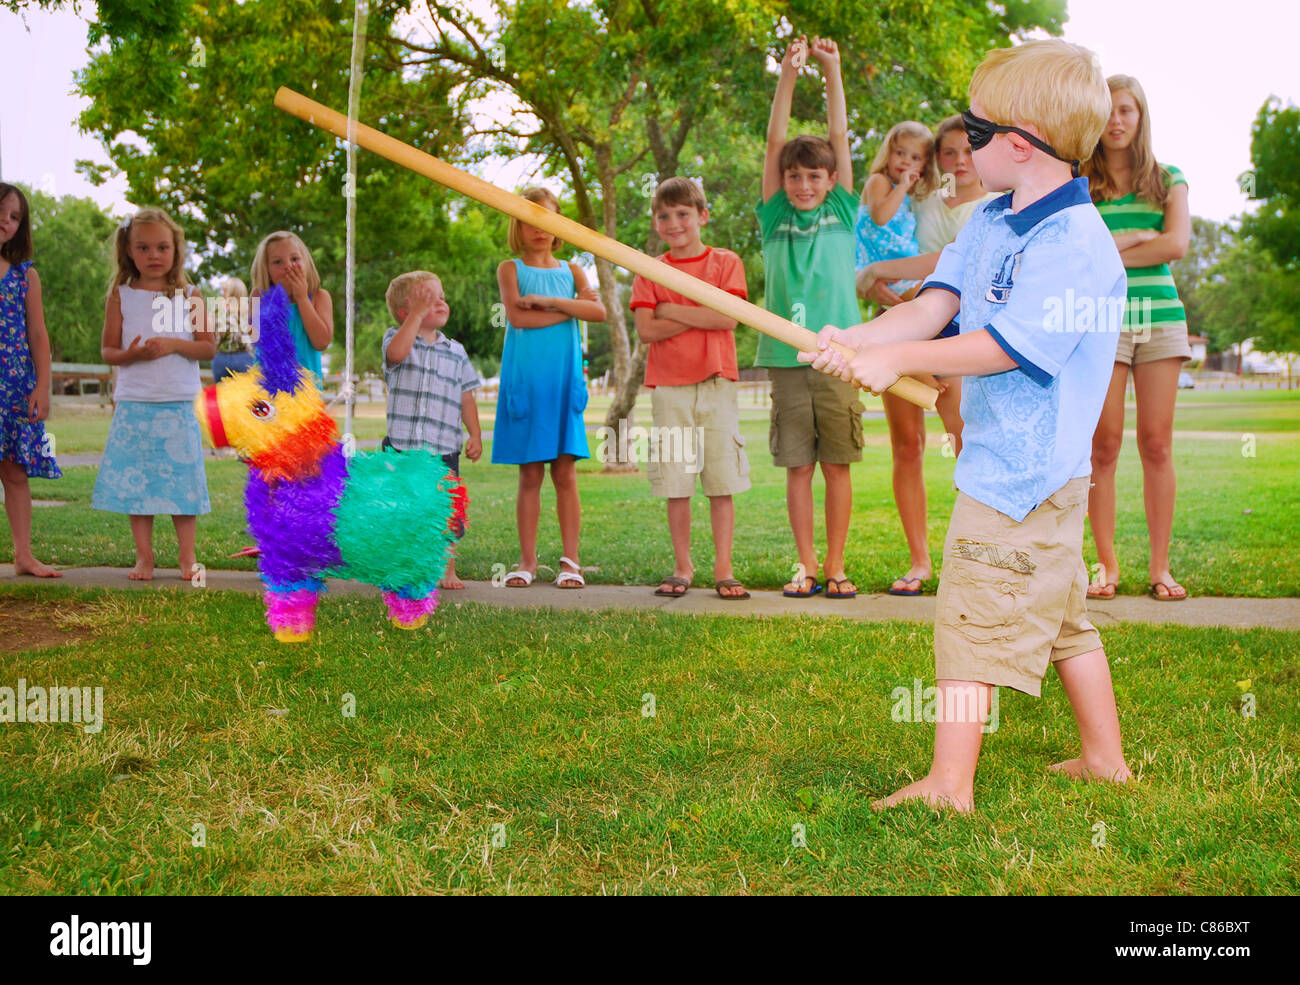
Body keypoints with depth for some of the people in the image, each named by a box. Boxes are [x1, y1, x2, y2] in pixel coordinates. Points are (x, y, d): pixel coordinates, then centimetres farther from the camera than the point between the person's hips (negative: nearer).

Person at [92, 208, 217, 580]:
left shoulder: (189, 297, 5)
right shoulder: (121, 296, 5)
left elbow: (209, 348, 2)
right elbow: (107, 350, 4)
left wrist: (174, 345, -13)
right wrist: (132, 354, -16)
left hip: (178, 405, 0)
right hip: (134, 403, 1)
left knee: (181, 477, 1)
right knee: (135, 480, 2)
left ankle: (187, 556, 11)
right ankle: (144, 556, 12)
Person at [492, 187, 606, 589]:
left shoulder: (571, 271, 13)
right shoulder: (510, 269, 7)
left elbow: (599, 311, -5)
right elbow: (516, 316, -11)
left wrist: (547, 300, -12)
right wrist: (570, 309, -7)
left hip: (563, 382, 1)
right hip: (524, 381, -1)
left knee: (565, 472, 0)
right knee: (530, 475, 1)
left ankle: (570, 560, 5)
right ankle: (527, 561, 8)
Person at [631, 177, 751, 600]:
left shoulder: (725, 263, 6)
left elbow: (727, 318, -10)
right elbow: (645, 330, -5)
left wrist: (671, 310, -7)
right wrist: (701, 316, -9)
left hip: (716, 383, -1)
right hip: (669, 386, 1)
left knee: (722, 480, -2)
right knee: (675, 482, 2)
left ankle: (723, 570, 4)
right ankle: (682, 568, 12)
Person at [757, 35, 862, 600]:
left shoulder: (841, 214, 10)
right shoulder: (775, 219, 10)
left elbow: (840, 138, 7)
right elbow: (775, 142, 4)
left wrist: (832, 70, 4)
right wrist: (789, 73, -2)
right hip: (787, 357, 0)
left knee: (837, 465, 2)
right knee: (797, 466, 3)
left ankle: (836, 567, 11)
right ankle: (806, 567, 11)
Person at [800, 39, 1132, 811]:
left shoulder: (1076, 243, -20)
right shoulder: (989, 224, 9)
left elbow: (1004, 347, -22)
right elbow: (936, 305, 3)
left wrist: (899, 357, -13)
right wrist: (856, 338, -13)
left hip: (1022, 472, -10)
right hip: (1023, 465, 10)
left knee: (975, 617, -6)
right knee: (1061, 617, 18)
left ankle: (949, 787, 2)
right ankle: (1105, 759, 31)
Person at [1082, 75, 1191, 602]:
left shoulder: (1168, 180, 13)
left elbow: (1176, 245, -4)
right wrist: (1138, 238, -8)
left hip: (1160, 316, 1)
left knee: (1157, 444, -1)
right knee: (1104, 445, -4)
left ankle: (1160, 566, 5)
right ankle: (1107, 564, 5)